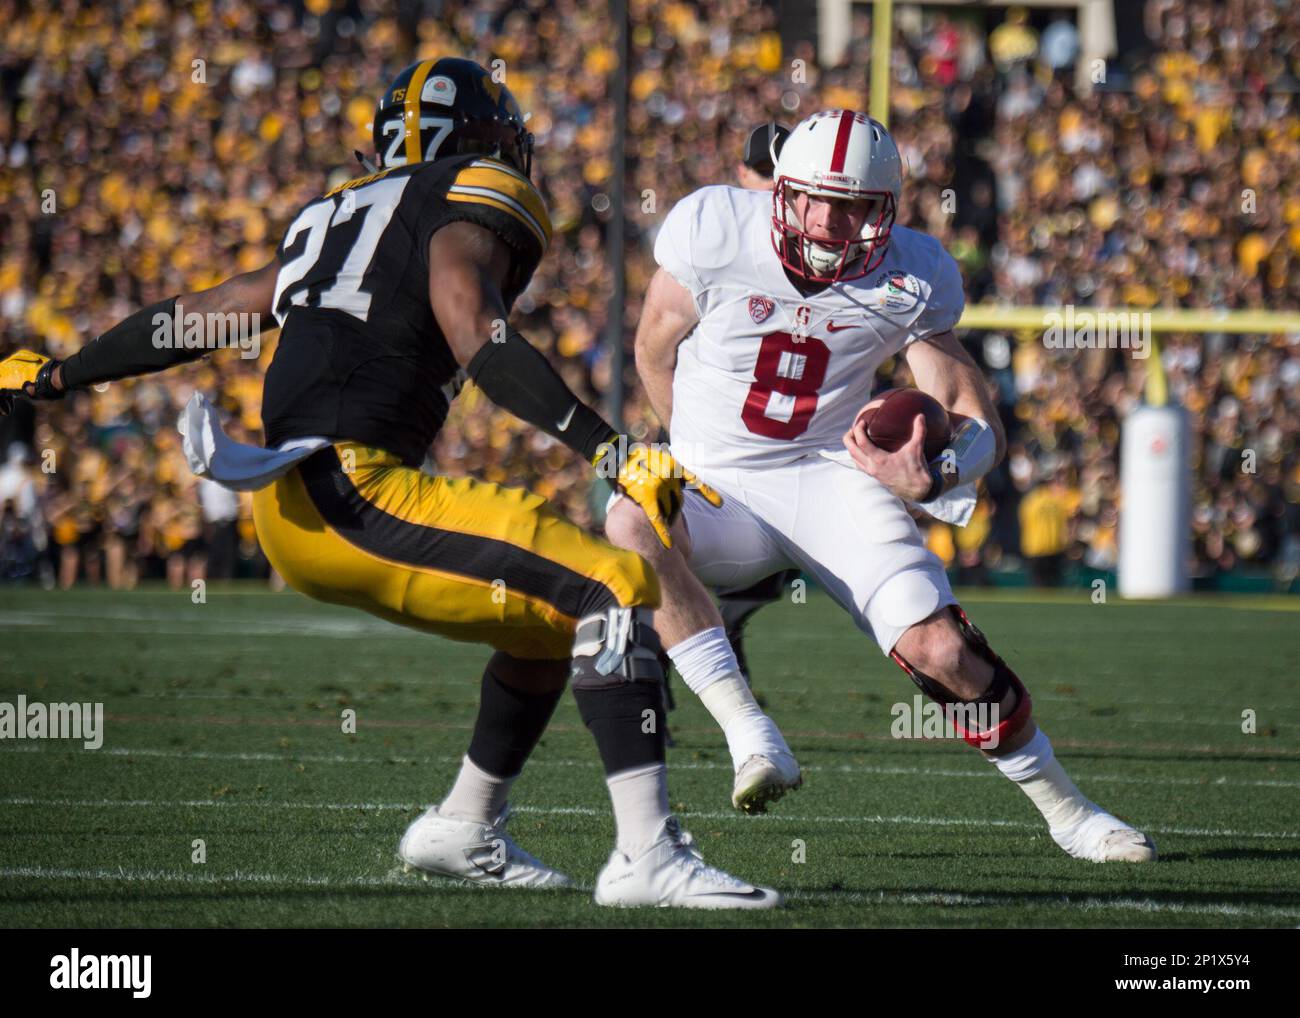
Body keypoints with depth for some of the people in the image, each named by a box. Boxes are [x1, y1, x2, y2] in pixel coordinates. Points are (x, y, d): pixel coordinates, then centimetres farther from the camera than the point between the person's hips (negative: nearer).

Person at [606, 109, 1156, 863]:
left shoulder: (912, 280, -7)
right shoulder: (713, 231, -12)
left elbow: (981, 428, -3)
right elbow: (657, 352, 5)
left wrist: (933, 477, -25)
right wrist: (712, 451, 9)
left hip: (834, 481, 1)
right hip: (719, 488, -1)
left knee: (940, 649, -16)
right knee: (632, 525, -35)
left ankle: (1065, 808, 6)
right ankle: (746, 726, -30)